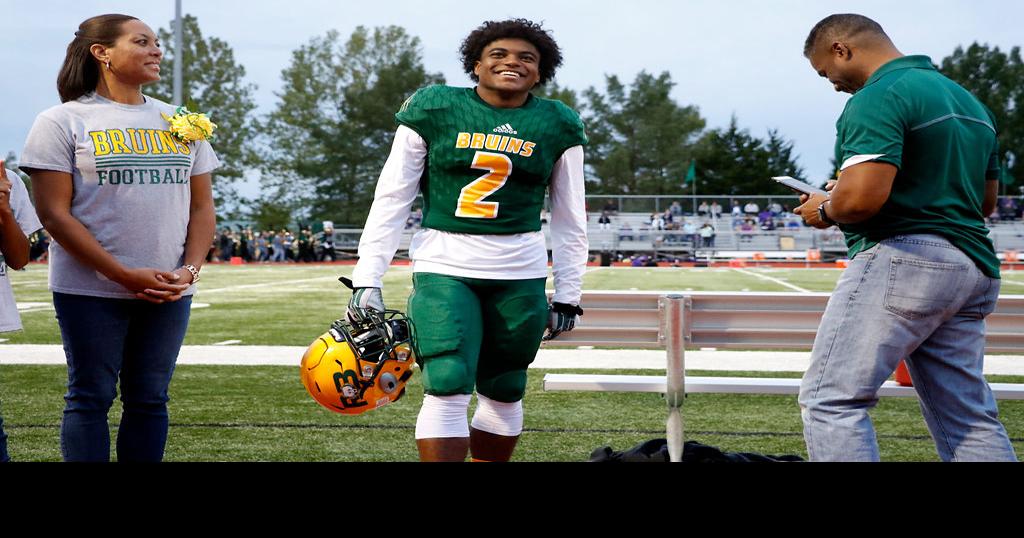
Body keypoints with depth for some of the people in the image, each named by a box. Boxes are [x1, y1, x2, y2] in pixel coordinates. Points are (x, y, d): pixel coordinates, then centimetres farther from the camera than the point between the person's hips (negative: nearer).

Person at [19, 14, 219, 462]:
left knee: (149, 398, 7)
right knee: (91, 397, 1)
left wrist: (190, 270, -5)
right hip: (91, 290, -4)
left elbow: (201, 206, 13)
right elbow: (53, 212, -9)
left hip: (169, 291, 4)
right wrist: (125, 276, -16)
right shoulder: (63, 122, -2)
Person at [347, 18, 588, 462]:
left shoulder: (558, 126, 5)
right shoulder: (433, 109, -1)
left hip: (520, 275, 3)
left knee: (503, 393, 9)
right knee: (448, 387, -14)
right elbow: (392, 199, 0)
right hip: (444, 266, -2)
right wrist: (367, 279, -5)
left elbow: (569, 219, 11)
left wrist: (567, 294, 10)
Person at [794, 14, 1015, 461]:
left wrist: (825, 211, -2)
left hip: (903, 259, -10)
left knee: (832, 399, -9)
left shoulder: (879, 97, -10)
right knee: (971, 419, 11)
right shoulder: (968, 100, 20)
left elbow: (861, 197, -22)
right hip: (974, 269, 10)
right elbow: (986, 201, 25)